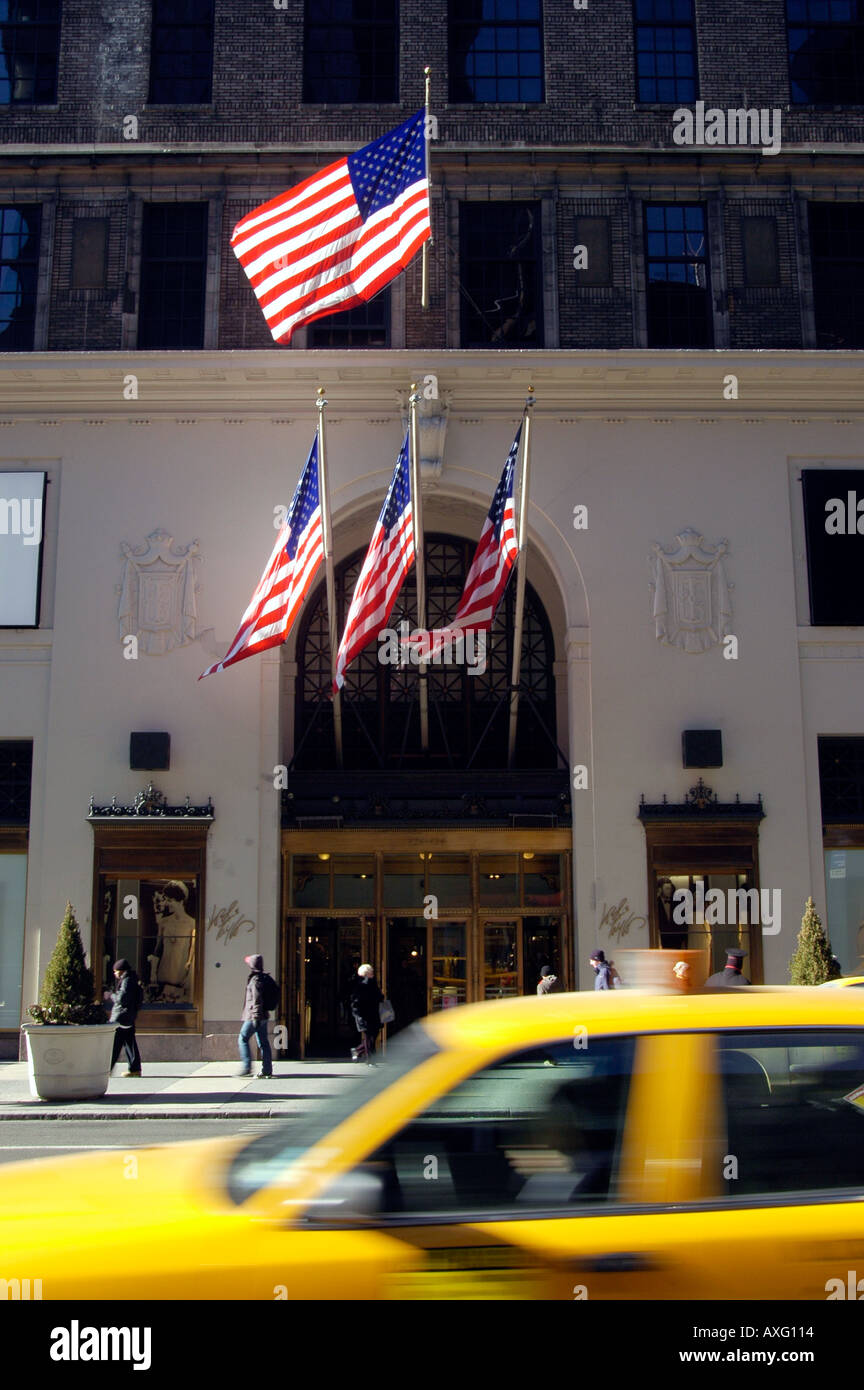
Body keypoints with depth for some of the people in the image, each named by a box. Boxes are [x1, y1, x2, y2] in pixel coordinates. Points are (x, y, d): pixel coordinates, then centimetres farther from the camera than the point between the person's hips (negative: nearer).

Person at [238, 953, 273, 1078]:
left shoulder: (256, 980, -14)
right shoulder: (263, 978, 14)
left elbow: (257, 1000, -21)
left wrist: (255, 1017, -22)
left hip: (254, 1016, -9)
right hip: (263, 1016, 9)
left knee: (243, 1039, -1)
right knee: (263, 1043, 8)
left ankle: (247, 1067, -5)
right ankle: (267, 1070, 7)